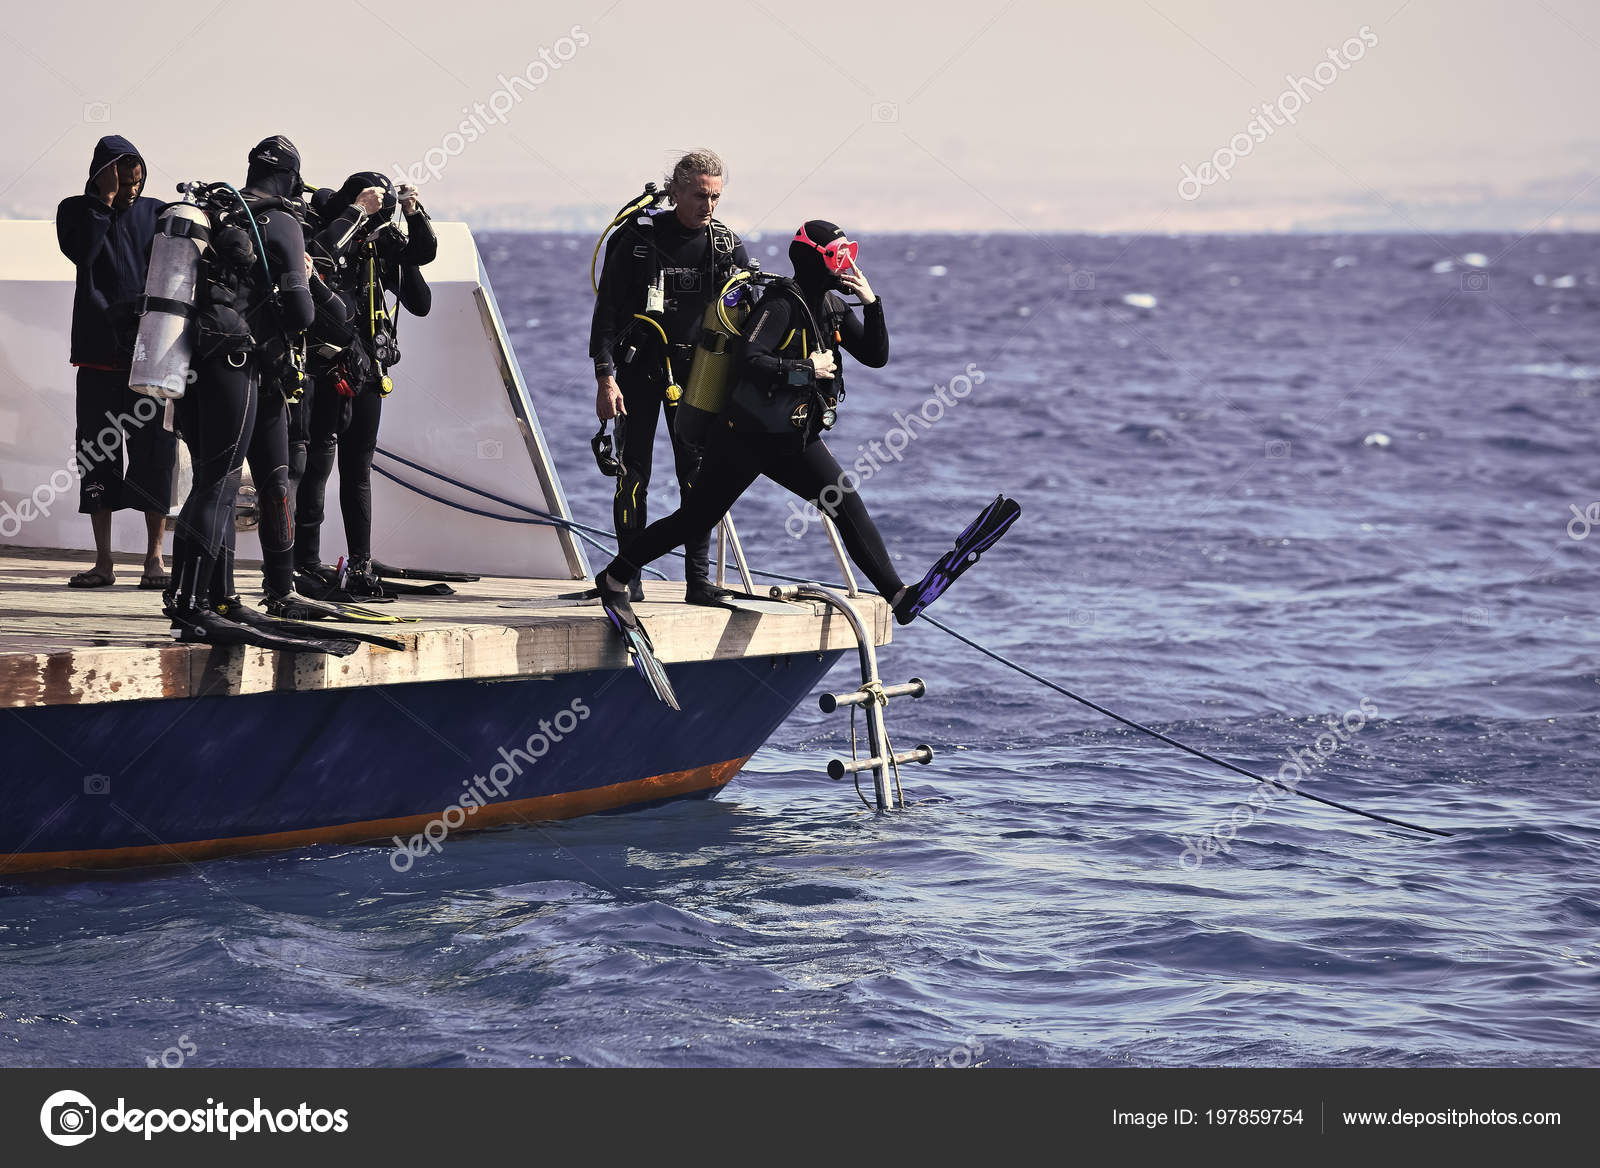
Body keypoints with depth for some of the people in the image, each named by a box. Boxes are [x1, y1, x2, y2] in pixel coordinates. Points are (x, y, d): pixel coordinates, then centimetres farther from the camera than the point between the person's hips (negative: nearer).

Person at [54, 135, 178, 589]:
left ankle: (155, 558, 2)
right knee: (98, 454, 1)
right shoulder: (77, 211, 6)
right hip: (99, 355, 0)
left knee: (155, 453, -3)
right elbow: (81, 252, -13)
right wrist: (104, 199, -11)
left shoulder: (156, 213, 9)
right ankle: (103, 562, 5)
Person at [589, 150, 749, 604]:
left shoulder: (729, 247, 3)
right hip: (638, 367, -2)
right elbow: (607, 310, -5)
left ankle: (698, 580, 0)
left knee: (698, 474, -3)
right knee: (634, 472, -3)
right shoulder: (637, 238, -6)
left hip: (695, 371, 2)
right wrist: (605, 377, -13)